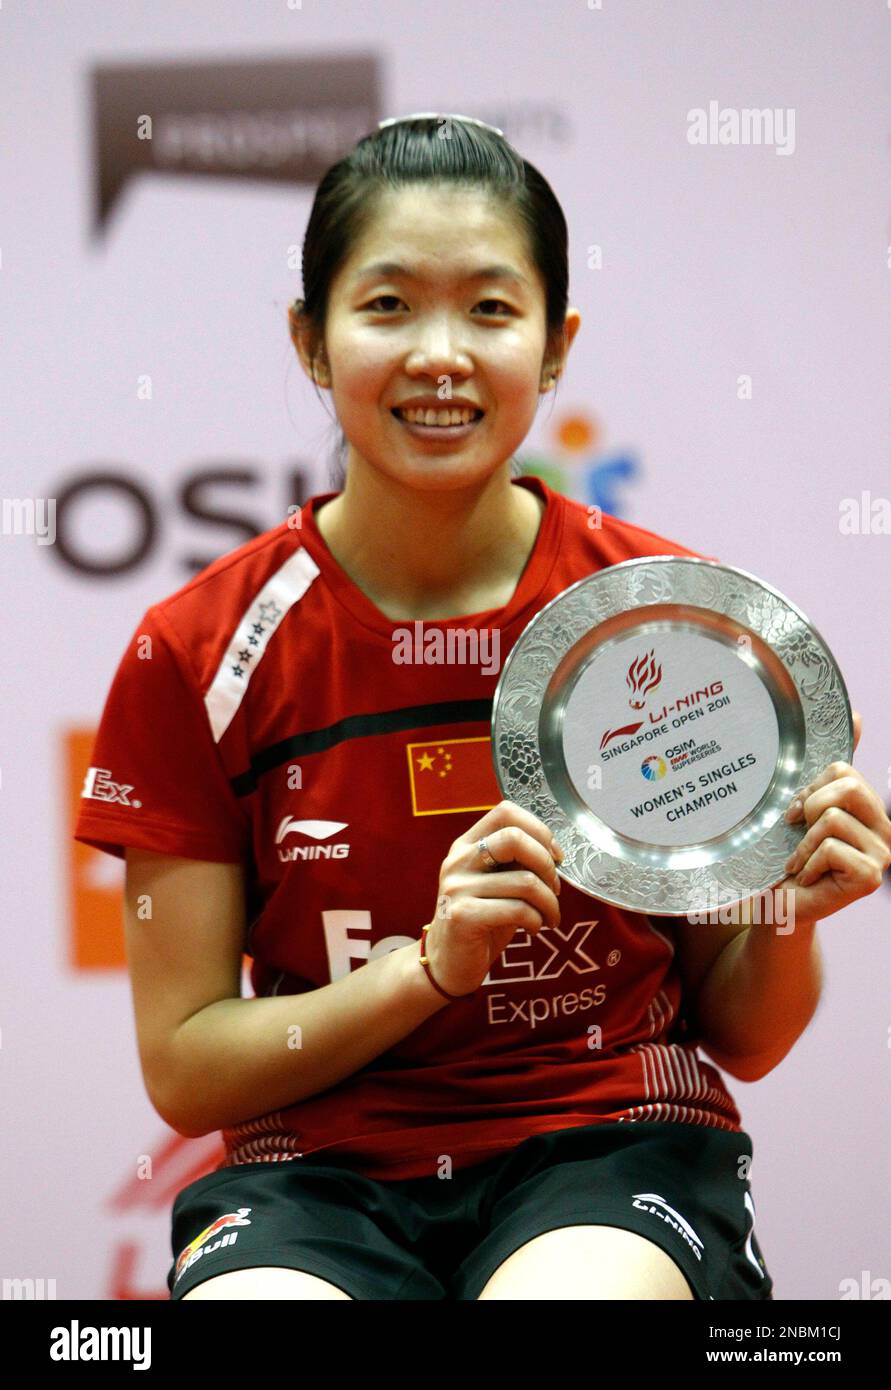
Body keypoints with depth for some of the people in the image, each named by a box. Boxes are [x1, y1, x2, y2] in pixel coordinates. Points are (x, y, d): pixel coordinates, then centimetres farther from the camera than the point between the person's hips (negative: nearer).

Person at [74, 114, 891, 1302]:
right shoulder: (196, 656, -1)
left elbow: (738, 1037, 9)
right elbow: (182, 1071, 0)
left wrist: (788, 917, -14)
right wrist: (433, 966, -15)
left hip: (612, 1150, 0)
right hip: (321, 1166, 1)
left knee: (567, 1297, -36)